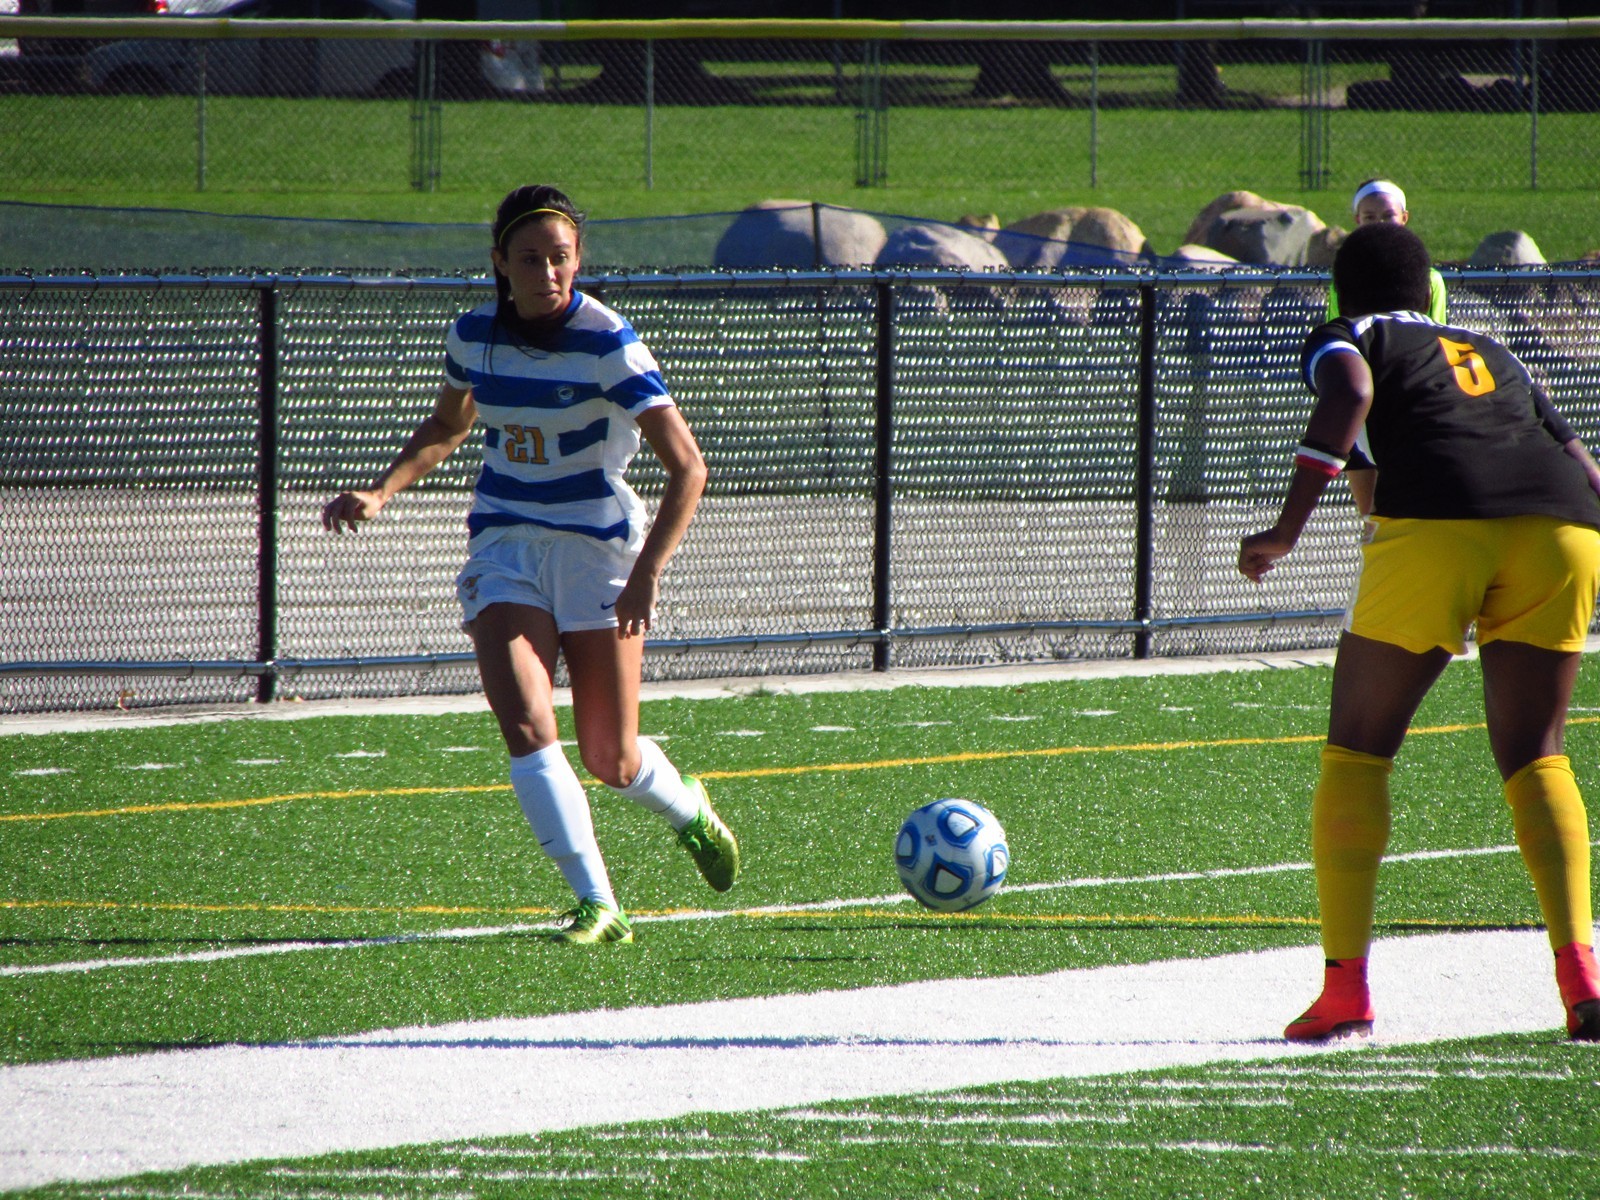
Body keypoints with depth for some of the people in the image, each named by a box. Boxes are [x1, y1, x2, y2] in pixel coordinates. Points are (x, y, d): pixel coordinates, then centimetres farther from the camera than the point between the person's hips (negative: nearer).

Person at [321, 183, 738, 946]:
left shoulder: (607, 344, -17)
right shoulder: (474, 335, -2)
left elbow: (687, 467, -18)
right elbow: (448, 427, 20)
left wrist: (647, 571, -27)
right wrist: (382, 493, 4)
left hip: (598, 547, -3)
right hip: (505, 547, 3)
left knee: (611, 762, 3)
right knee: (524, 726, -19)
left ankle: (689, 811, 39)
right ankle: (596, 905, -17)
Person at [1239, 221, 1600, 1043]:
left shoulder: (1347, 339, 19)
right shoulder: (1492, 354, 34)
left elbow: (1350, 393, -4)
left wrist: (1287, 530, -7)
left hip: (1437, 523, -4)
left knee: (1356, 751, 9)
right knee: (1533, 759, 14)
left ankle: (1345, 983, 0)